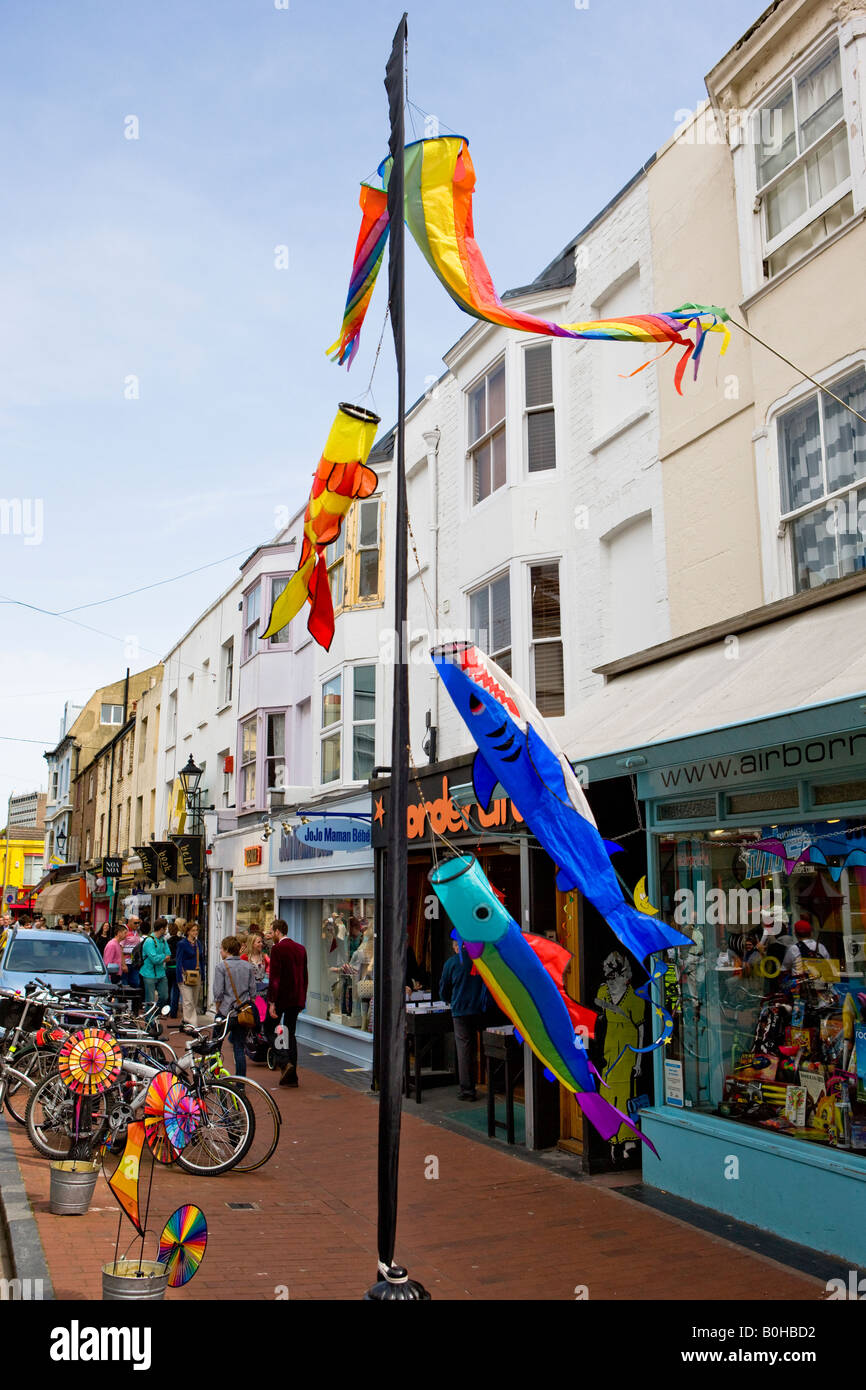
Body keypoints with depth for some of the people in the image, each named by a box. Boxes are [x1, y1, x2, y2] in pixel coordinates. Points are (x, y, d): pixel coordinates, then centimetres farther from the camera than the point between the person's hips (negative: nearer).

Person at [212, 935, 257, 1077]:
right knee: (239, 1047, 8)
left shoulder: (222, 966, -8)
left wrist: (217, 1009, 3)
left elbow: (218, 993, -10)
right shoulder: (248, 966, 6)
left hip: (226, 1012, -4)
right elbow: (253, 991, 8)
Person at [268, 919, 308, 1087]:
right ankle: (292, 1076, 10)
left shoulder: (278, 949, -12)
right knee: (290, 1033, 12)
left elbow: (274, 977, -16)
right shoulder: (300, 948, 10)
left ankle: (285, 1062, -11)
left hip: (281, 996, -7)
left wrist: (272, 1002, -16)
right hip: (296, 998, 7)